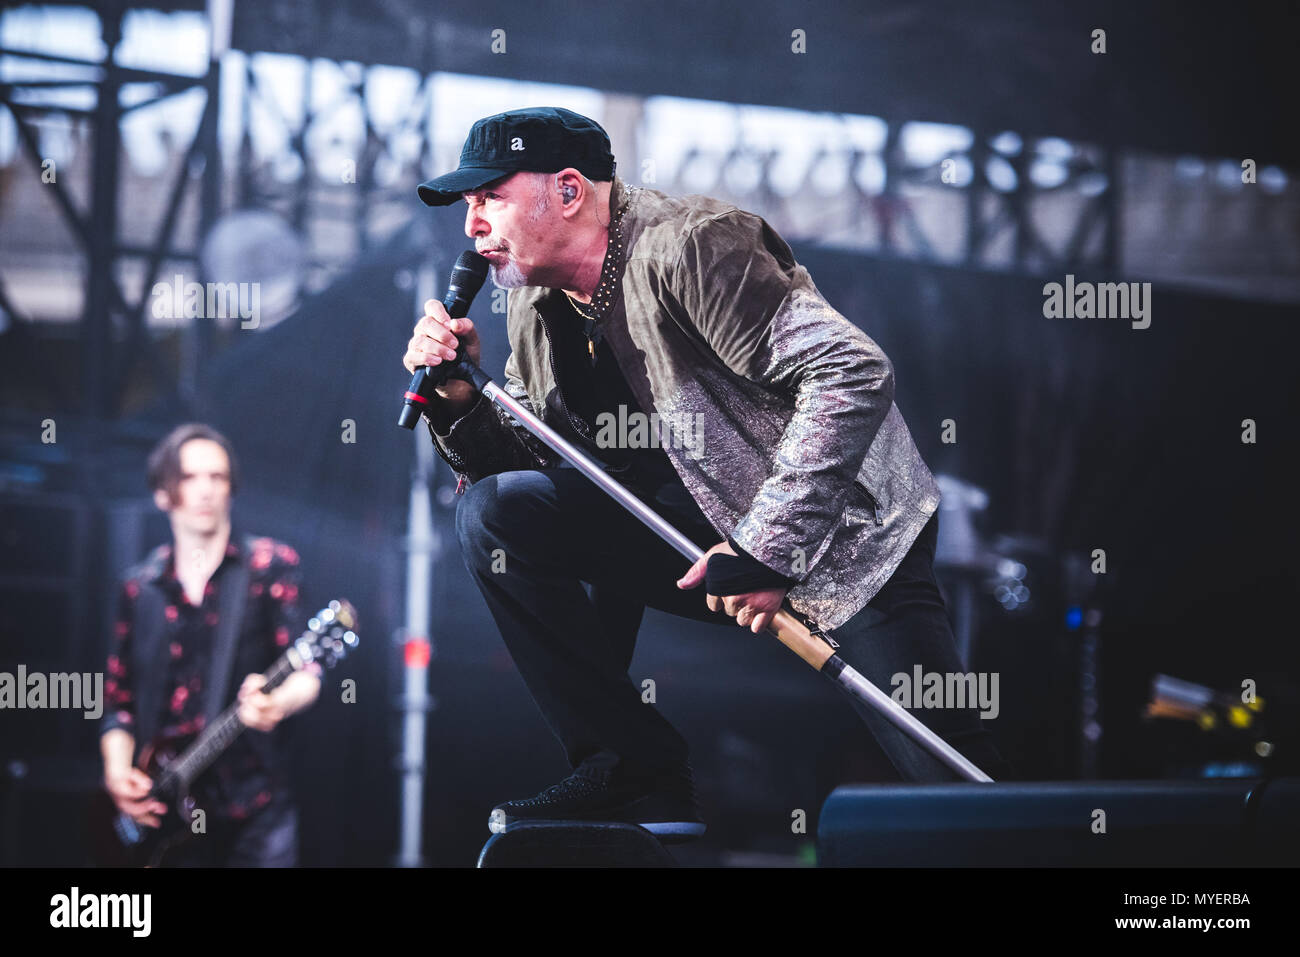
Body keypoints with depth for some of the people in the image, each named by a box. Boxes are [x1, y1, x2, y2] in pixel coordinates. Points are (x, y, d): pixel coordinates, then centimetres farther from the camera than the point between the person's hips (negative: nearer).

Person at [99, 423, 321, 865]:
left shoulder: (269, 565, 2)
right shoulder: (140, 588, 11)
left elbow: (307, 668, -6)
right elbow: (118, 701, 14)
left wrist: (280, 701, -28)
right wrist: (117, 771, -3)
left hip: (252, 804, -3)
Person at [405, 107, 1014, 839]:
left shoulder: (687, 247, -20)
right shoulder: (537, 311, 5)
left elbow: (853, 374, -26)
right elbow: (523, 463, 12)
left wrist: (769, 547, -27)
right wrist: (459, 403, -9)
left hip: (838, 527, -7)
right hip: (710, 522, 7)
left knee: (953, 781, -18)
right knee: (496, 513, -10)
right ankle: (638, 777, -8)